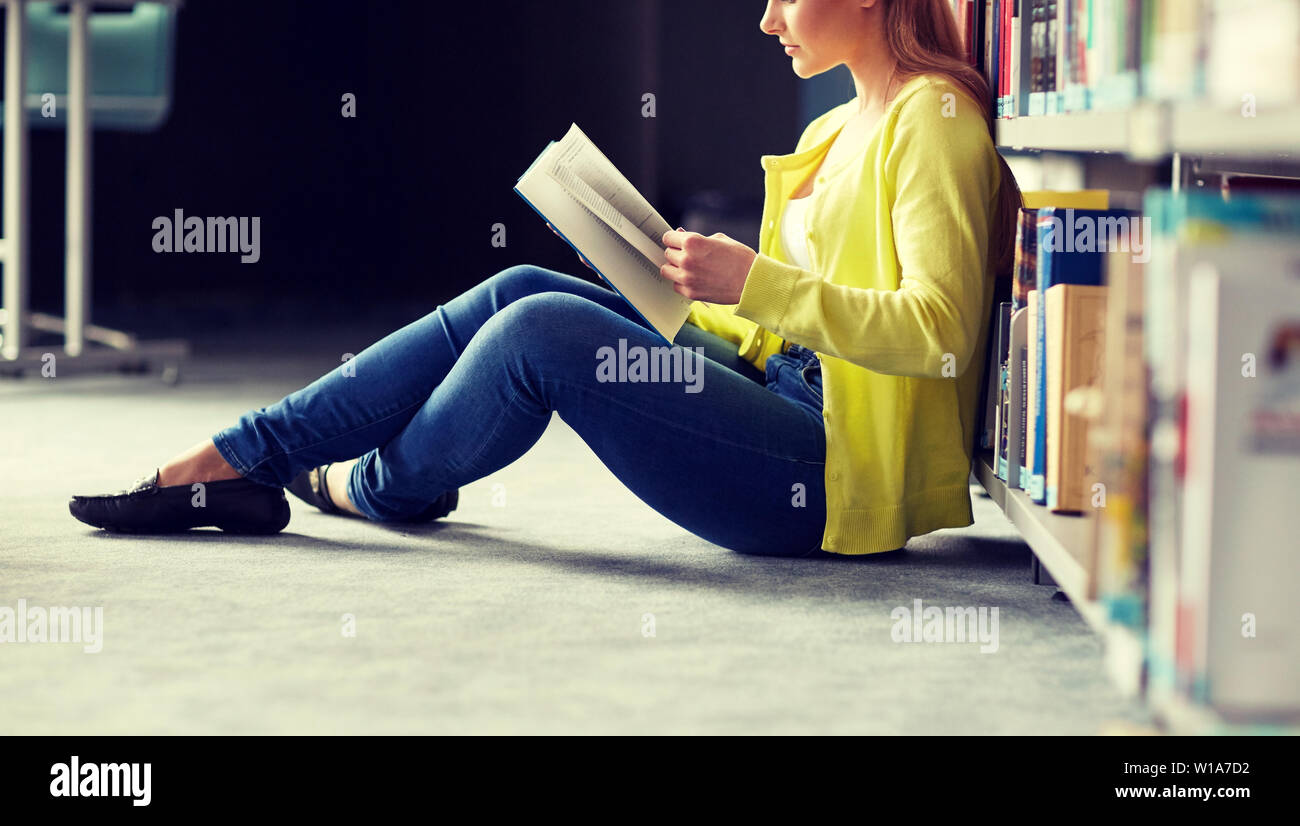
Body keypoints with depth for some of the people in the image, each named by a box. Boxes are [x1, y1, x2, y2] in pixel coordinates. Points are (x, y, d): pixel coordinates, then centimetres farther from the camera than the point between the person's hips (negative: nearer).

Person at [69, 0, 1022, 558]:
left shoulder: (932, 120, -10)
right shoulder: (842, 131, 19)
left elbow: (939, 327, -22)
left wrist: (755, 280, -23)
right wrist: (689, 286, 6)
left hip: (842, 478, -10)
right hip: (789, 397, 10)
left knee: (543, 331, -18)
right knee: (521, 292, -1)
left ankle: (374, 487, 11)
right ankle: (223, 462, -1)